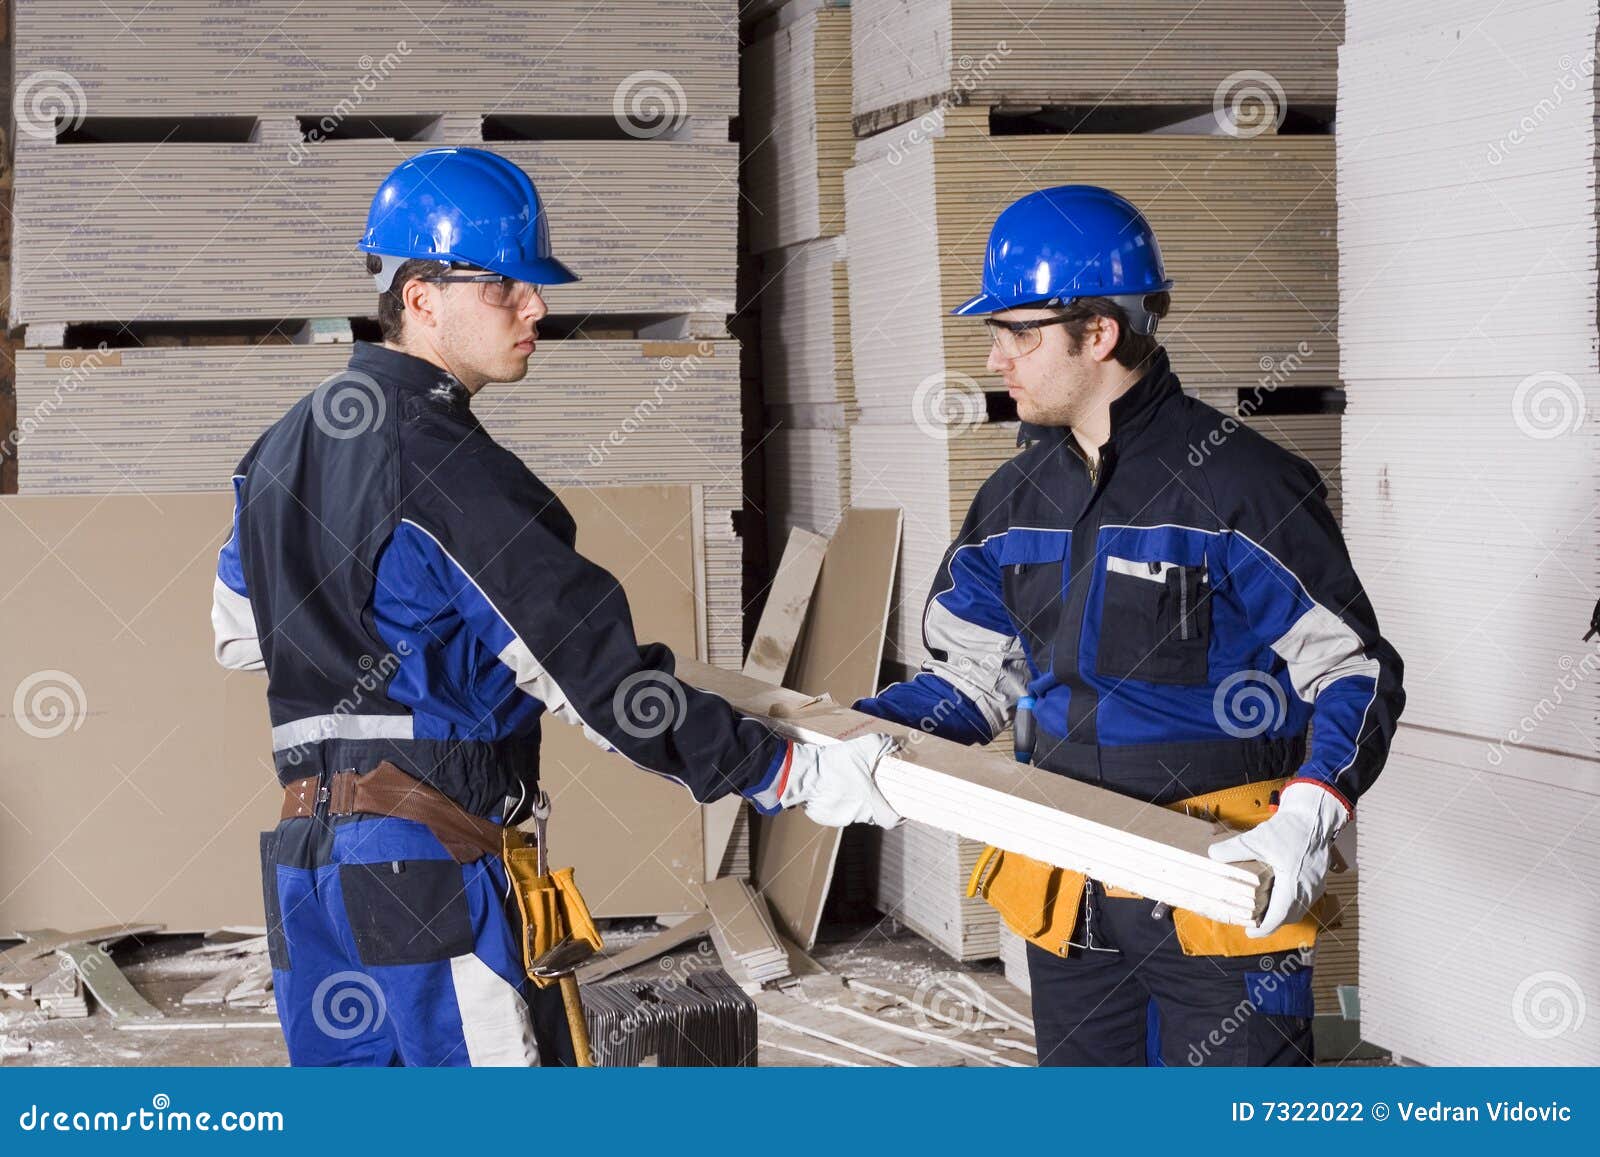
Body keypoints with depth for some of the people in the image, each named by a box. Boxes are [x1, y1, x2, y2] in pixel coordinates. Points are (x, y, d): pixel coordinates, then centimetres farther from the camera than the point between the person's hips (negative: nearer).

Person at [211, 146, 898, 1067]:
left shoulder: (286, 446, 12)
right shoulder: (445, 466, -16)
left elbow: (240, 633, 25)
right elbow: (594, 680, -20)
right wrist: (794, 776, -18)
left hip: (305, 850, 9)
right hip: (427, 854, -9)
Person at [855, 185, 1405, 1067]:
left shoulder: (1240, 485, -12)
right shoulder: (1014, 501, 9)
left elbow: (1356, 676, -11)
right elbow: (975, 675, 16)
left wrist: (1306, 822, -27)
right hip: (1066, 892, 6)